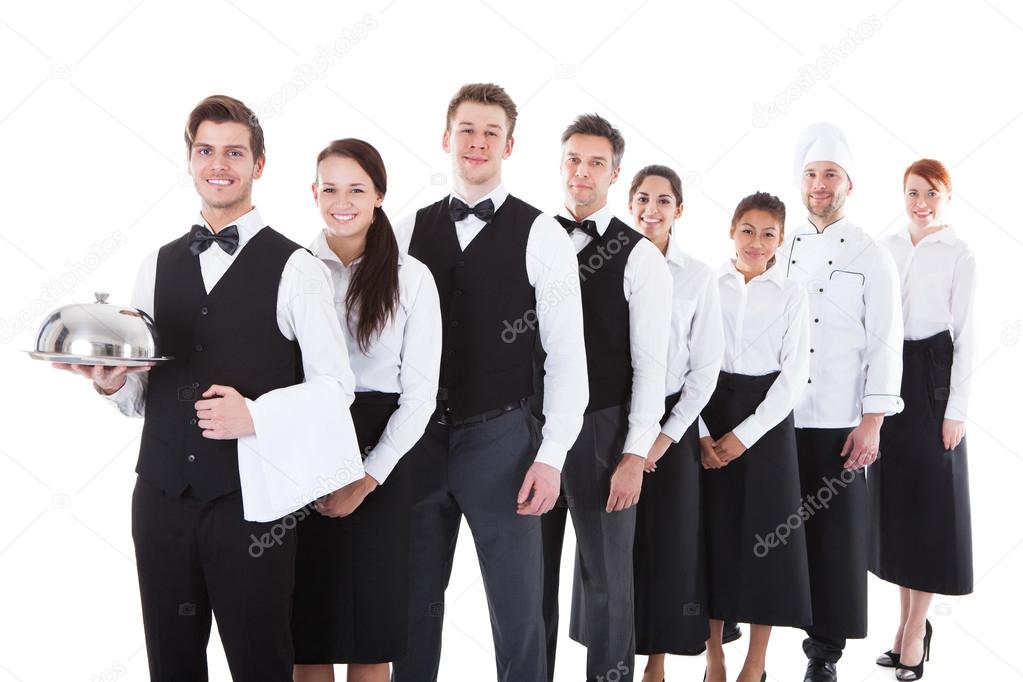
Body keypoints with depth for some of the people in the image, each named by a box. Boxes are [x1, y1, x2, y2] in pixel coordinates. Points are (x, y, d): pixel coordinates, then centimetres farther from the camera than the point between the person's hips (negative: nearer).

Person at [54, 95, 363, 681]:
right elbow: (142, 397, 16)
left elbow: (335, 386, -6)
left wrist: (255, 416, -19)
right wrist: (114, 384, -6)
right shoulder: (159, 266, 12)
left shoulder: (297, 270, -5)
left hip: (251, 500, -5)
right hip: (163, 494, 5)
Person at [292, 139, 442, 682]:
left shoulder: (411, 278, -1)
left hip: (380, 454, 0)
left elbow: (420, 393, -3)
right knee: (308, 618, 8)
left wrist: (368, 478, -9)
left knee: (371, 623, 8)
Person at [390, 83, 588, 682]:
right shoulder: (410, 231, 7)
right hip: (419, 439, 4)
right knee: (414, 601, 15)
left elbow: (568, 355, -7)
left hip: (501, 441, -3)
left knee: (517, 604, 6)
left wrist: (551, 458, -12)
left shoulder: (542, 236, -4)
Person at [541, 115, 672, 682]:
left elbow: (650, 364, -7)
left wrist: (635, 455, -12)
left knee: (606, 576, 6)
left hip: (604, 431, -3)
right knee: (533, 573, 14)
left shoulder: (640, 257, -4)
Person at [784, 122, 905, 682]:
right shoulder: (782, 250, 11)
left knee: (835, 537, 2)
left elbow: (885, 344, -3)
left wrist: (871, 423, -10)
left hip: (837, 425, -3)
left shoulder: (871, 257, 1)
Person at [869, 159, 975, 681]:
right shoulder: (886, 248, 8)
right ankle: (906, 620, 21)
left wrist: (957, 408, -10)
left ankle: (915, 628, 10)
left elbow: (964, 334, -5)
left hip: (932, 374, -4)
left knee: (929, 499, 1)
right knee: (892, 495, 8)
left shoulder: (959, 254, -3)